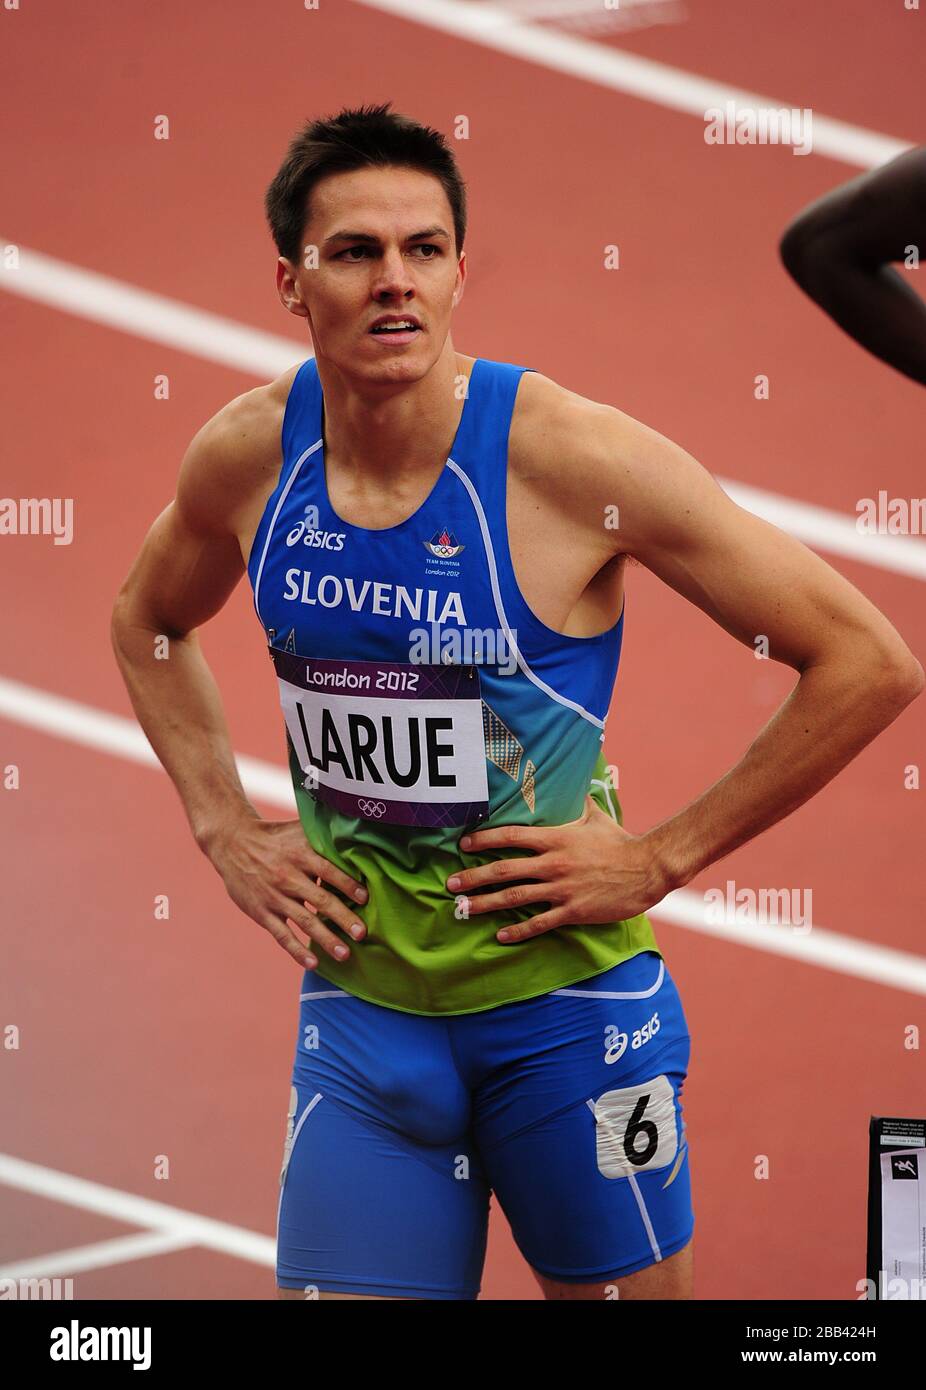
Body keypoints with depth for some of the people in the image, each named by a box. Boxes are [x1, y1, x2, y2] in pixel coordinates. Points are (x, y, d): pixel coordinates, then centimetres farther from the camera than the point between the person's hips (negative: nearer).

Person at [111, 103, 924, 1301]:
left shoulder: (576, 458, -17)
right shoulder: (245, 455, -4)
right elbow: (148, 622, 20)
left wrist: (661, 858, -12)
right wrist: (222, 829, 8)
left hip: (565, 1003, -3)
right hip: (359, 1003, 3)